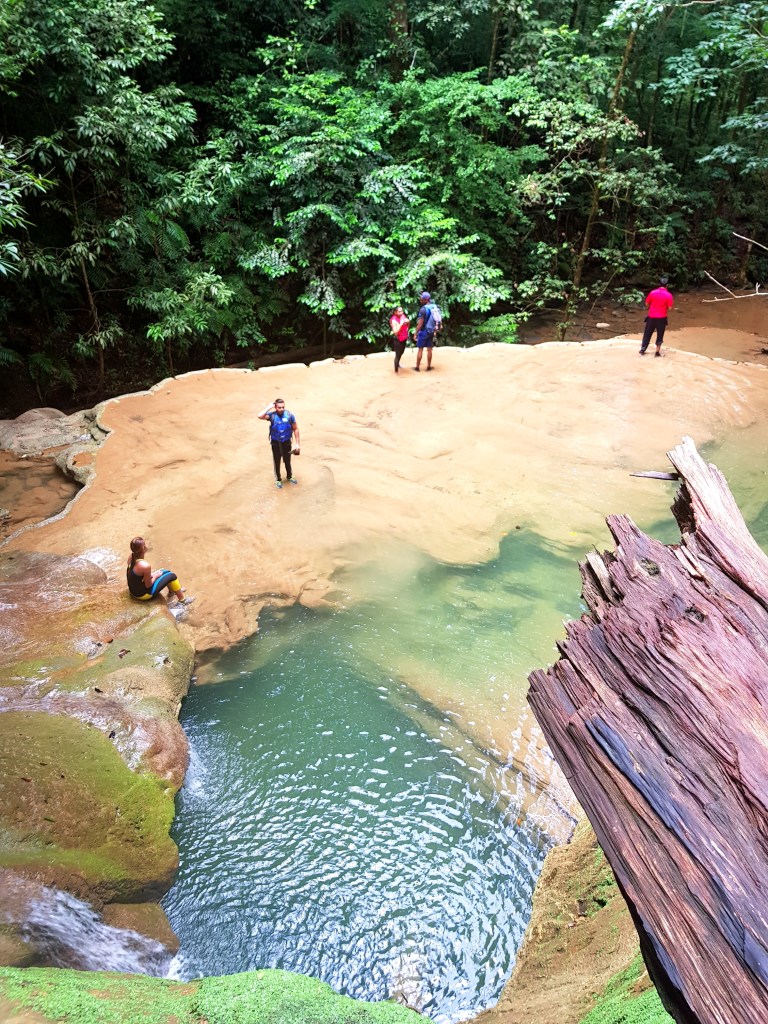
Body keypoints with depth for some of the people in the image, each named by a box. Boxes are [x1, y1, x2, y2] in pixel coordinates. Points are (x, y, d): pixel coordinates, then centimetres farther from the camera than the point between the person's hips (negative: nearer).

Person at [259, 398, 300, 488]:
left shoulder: (289, 415, -15)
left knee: (287, 461, 19)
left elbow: (295, 429, -5)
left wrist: (297, 443, -5)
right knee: (277, 462, 14)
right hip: (276, 443, -1)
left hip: (286, 442, 1)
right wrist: (269, 407, -28)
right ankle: (278, 479, 33)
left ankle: (289, 476, 43)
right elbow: (260, 416, -37)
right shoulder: (272, 415, -18)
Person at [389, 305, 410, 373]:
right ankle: (396, 370, 10)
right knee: (397, 354, -2)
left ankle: (398, 364, 51)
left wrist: (408, 322, -10)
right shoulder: (394, 320, -21)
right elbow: (395, 332, -27)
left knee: (401, 352, 26)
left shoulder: (403, 316, -2)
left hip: (404, 338, 8)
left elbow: (408, 325, 13)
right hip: (398, 340, -8)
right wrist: (401, 324, -31)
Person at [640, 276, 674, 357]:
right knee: (660, 334, 9)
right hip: (661, 317, -2)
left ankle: (642, 350, 16)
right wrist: (665, 307, 11)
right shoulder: (668, 295, -9)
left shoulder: (653, 292, -2)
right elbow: (670, 308, -10)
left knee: (647, 333, 13)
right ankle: (657, 352, 10)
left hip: (651, 316, 2)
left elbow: (647, 303, 4)